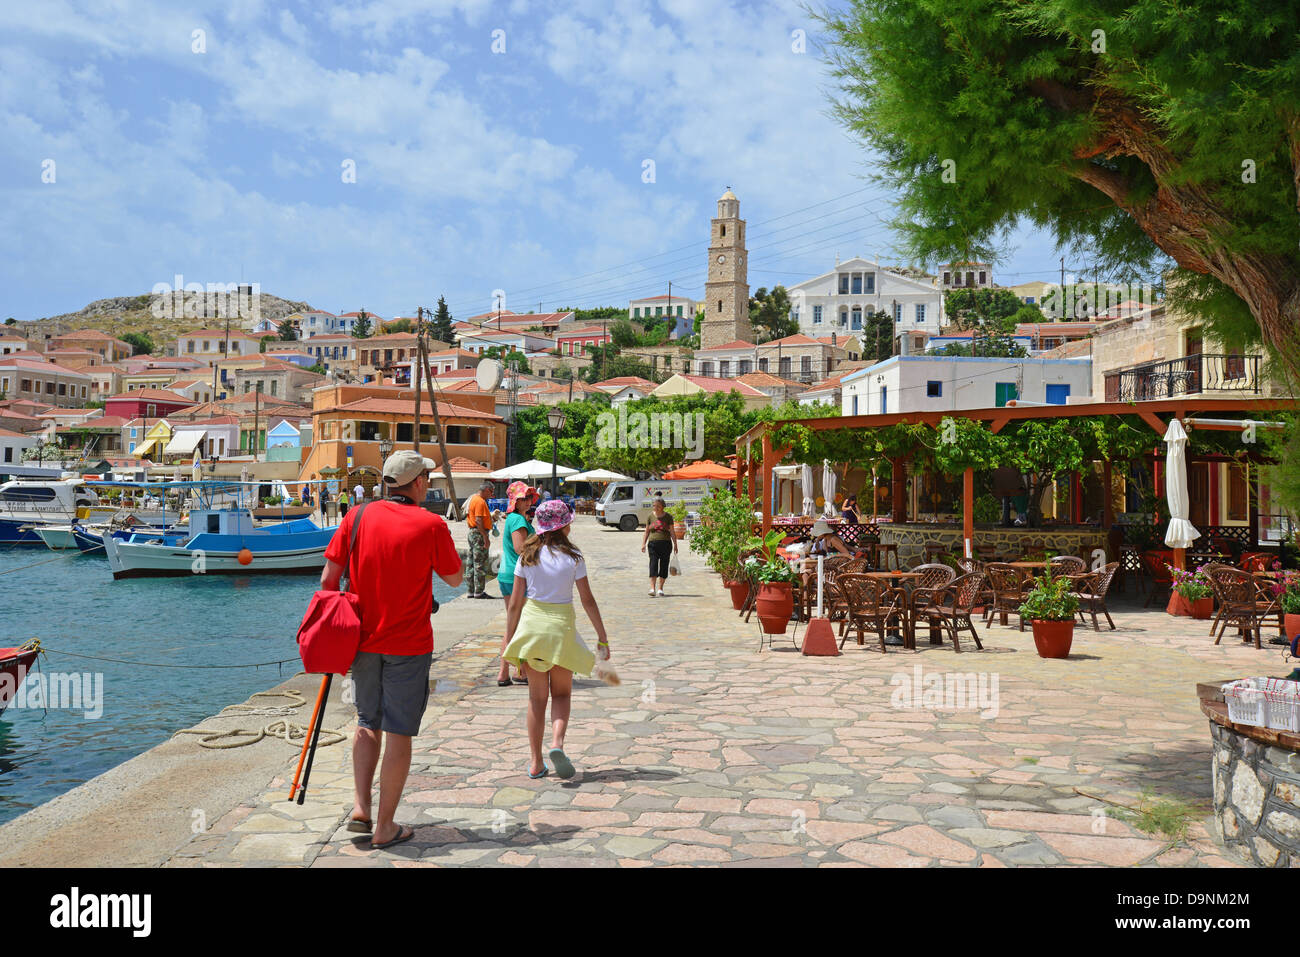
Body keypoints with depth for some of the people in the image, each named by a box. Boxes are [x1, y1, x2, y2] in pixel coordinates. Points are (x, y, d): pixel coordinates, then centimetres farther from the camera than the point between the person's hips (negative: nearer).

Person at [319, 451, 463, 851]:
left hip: (363, 641, 4)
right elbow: (454, 578, 1)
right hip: (409, 645, -4)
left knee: (368, 722, 22)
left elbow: (328, 579, 1)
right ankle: (384, 827, 10)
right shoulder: (431, 525, -11)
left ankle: (360, 807, 15)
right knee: (399, 732, 5)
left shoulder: (358, 517, -1)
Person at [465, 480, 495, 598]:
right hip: (479, 534, -10)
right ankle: (479, 592, -4)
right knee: (480, 565, -6)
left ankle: (471, 592, 17)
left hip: (472, 532, 10)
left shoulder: (472, 498, 15)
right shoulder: (480, 501, -16)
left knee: (472, 564, 12)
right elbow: (478, 521, -23)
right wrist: (485, 537, -22)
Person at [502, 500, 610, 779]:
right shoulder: (573, 557, -5)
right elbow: (588, 600, -2)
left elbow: (515, 603, 1)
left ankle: (536, 762, 12)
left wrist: (508, 639, 9)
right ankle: (557, 742, -11)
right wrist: (602, 636, 7)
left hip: (531, 623, 2)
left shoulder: (527, 556, 1)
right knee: (562, 693, 13)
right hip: (561, 625, -2)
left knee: (537, 696, 11)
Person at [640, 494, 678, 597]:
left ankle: (660, 588, 13)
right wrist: (643, 544, 3)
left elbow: (672, 532, 5)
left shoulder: (668, 517, 4)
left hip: (665, 544, 0)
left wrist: (675, 545, -2)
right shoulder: (651, 517, 8)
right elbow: (646, 532, 13)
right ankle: (652, 588, -16)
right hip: (653, 543, 0)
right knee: (653, 565, -10)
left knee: (664, 566, 2)